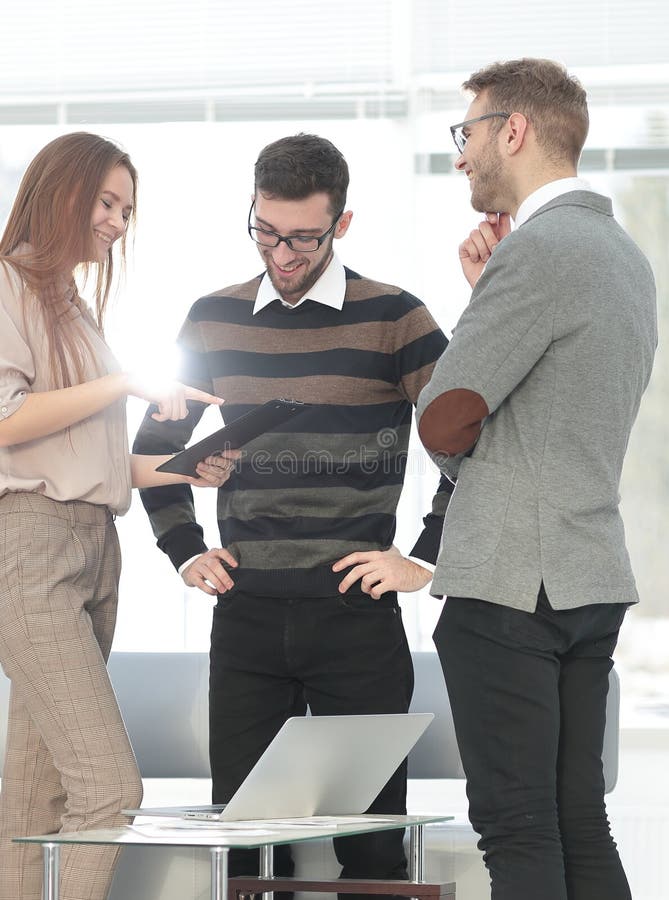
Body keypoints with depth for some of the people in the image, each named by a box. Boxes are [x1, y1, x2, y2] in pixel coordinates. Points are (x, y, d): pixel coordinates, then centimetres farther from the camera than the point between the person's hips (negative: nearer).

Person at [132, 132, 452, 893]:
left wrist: (426, 559, -7)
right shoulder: (214, 321, 9)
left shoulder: (391, 320, -3)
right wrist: (185, 551, 11)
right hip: (246, 621, 3)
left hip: (357, 621, -3)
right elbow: (156, 445, 21)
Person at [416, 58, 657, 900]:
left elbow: (443, 426, -13)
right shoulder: (624, 253, 16)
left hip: (508, 585, -9)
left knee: (516, 829, -7)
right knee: (579, 824, 9)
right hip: (591, 581, 9)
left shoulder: (538, 248, -14)